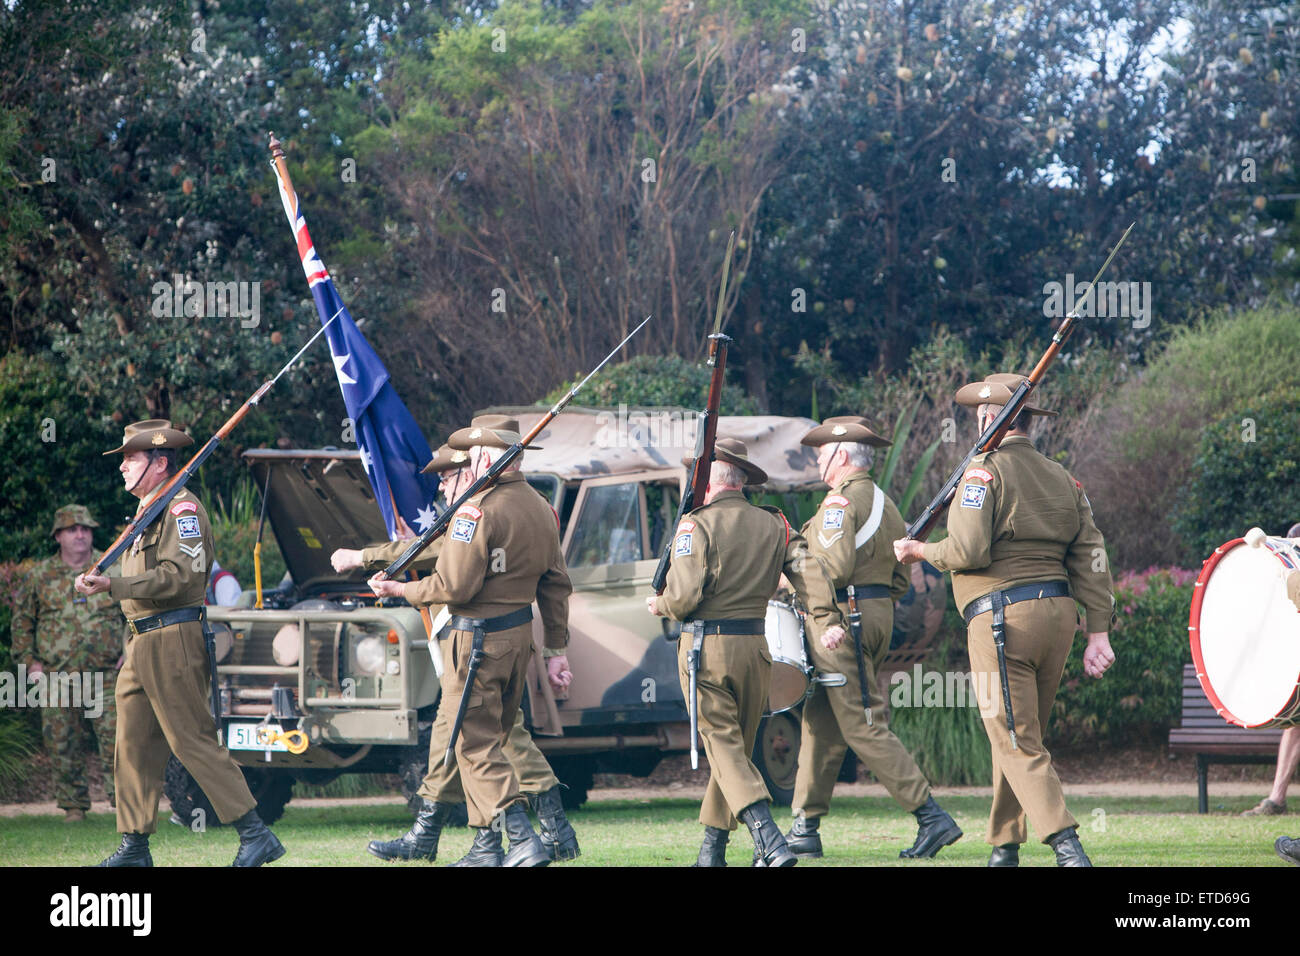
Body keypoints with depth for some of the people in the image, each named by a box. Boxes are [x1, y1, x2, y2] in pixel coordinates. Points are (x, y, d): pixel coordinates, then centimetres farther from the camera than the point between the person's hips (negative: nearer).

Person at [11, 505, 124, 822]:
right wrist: (29, 661, 5)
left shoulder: (114, 570, 6)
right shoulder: (40, 576, 6)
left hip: (106, 675, -1)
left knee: (115, 736, -9)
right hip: (57, 676, 1)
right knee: (63, 745, 3)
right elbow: (22, 621, 14)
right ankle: (73, 805, 14)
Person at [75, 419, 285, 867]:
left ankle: (256, 835, -11)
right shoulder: (148, 511, 20)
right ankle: (134, 847, 10)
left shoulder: (181, 509, -11)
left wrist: (111, 585, -26)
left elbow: (177, 575, -22)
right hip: (144, 643, 10)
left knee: (193, 741, -11)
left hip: (173, 641, -10)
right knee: (133, 745, 7)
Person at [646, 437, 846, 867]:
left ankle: (771, 843, -22)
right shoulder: (773, 524, 8)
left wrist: (660, 606, 6)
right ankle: (712, 848, 24)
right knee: (735, 746, 16)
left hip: (706, 648, -5)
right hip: (753, 646, 5)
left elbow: (684, 594, -15)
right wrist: (827, 619, -12)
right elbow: (808, 568, -5)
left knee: (724, 748, -6)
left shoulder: (697, 524, -8)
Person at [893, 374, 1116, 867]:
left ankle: (1066, 844, -22)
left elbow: (969, 551, -16)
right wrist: (1098, 632, 10)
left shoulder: (985, 471, -6)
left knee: (1017, 743, -8)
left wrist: (919, 550, 3)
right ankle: (1004, 847, 22)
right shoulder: (1062, 479, 15)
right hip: (1057, 613, 7)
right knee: (1016, 738, 17)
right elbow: (1090, 556, 11)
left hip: (1003, 617, -7)